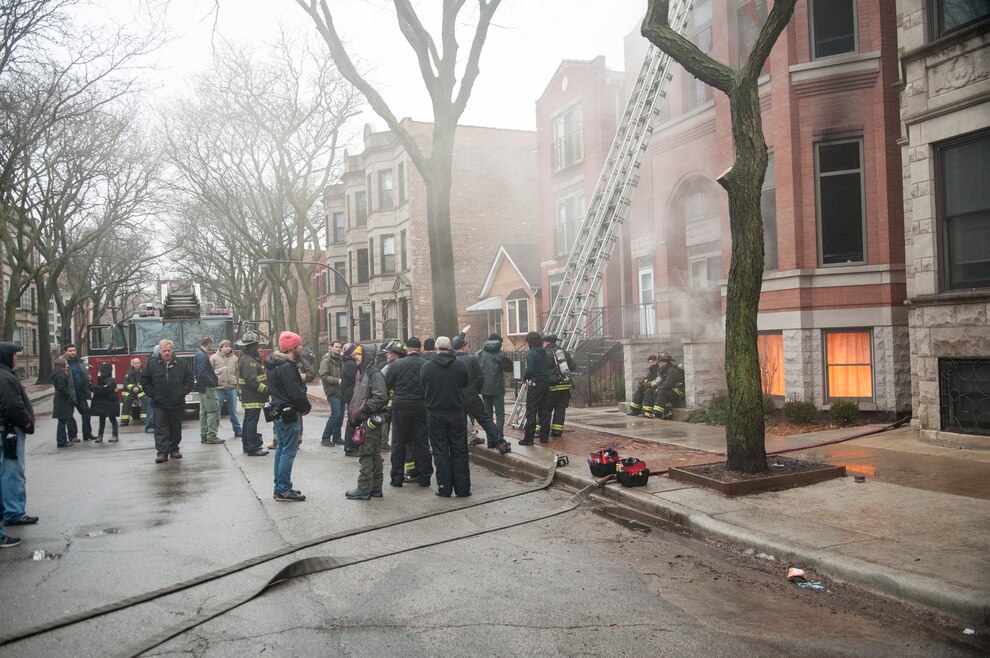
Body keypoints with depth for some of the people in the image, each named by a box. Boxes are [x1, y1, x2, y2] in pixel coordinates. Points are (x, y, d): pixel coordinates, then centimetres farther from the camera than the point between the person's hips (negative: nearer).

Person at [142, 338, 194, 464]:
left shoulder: (182, 364, 2)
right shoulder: (152, 364, 1)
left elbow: (189, 379, 6)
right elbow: (144, 381, 7)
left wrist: (183, 392, -5)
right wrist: (152, 393, -2)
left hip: (177, 403, 1)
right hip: (159, 403, -1)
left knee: (176, 428, 10)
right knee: (160, 428, -5)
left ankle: (174, 449, 23)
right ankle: (162, 452, -6)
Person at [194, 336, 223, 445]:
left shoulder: (198, 354, 13)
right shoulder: (203, 356, -18)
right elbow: (202, 374, -25)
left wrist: (214, 374, 17)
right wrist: (213, 382, -18)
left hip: (202, 388, 11)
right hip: (207, 387, -11)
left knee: (204, 412, 15)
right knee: (213, 411, -6)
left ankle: (204, 436, 21)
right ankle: (211, 436, -6)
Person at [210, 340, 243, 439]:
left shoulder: (234, 358, 9)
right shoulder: (214, 358, -1)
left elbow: (237, 373, 12)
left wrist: (238, 386, 11)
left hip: (232, 388, 3)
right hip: (219, 388, -3)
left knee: (233, 411, 11)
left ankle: (238, 430, 18)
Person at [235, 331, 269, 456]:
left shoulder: (244, 358, 15)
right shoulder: (249, 361, -20)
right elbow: (252, 381, -26)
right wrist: (266, 390, -22)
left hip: (247, 398, 11)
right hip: (253, 398, -11)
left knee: (248, 421, 18)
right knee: (252, 422, -7)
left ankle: (247, 445, 28)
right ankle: (252, 448, -4)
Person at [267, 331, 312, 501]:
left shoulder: (276, 364, 12)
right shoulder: (287, 367, -21)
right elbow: (297, 393, -22)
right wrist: (306, 407, -7)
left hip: (279, 412, 11)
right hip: (290, 414, -11)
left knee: (281, 450, 16)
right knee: (288, 452, -4)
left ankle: (279, 488, 24)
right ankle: (284, 490, 1)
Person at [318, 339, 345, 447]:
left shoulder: (340, 360, 17)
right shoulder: (326, 360, -8)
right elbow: (323, 376, -17)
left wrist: (344, 380, 5)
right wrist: (337, 381, -24)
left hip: (341, 391, 8)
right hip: (332, 391, -8)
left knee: (340, 415, 9)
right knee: (336, 414, -13)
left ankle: (336, 437, 20)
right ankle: (325, 438, -4)